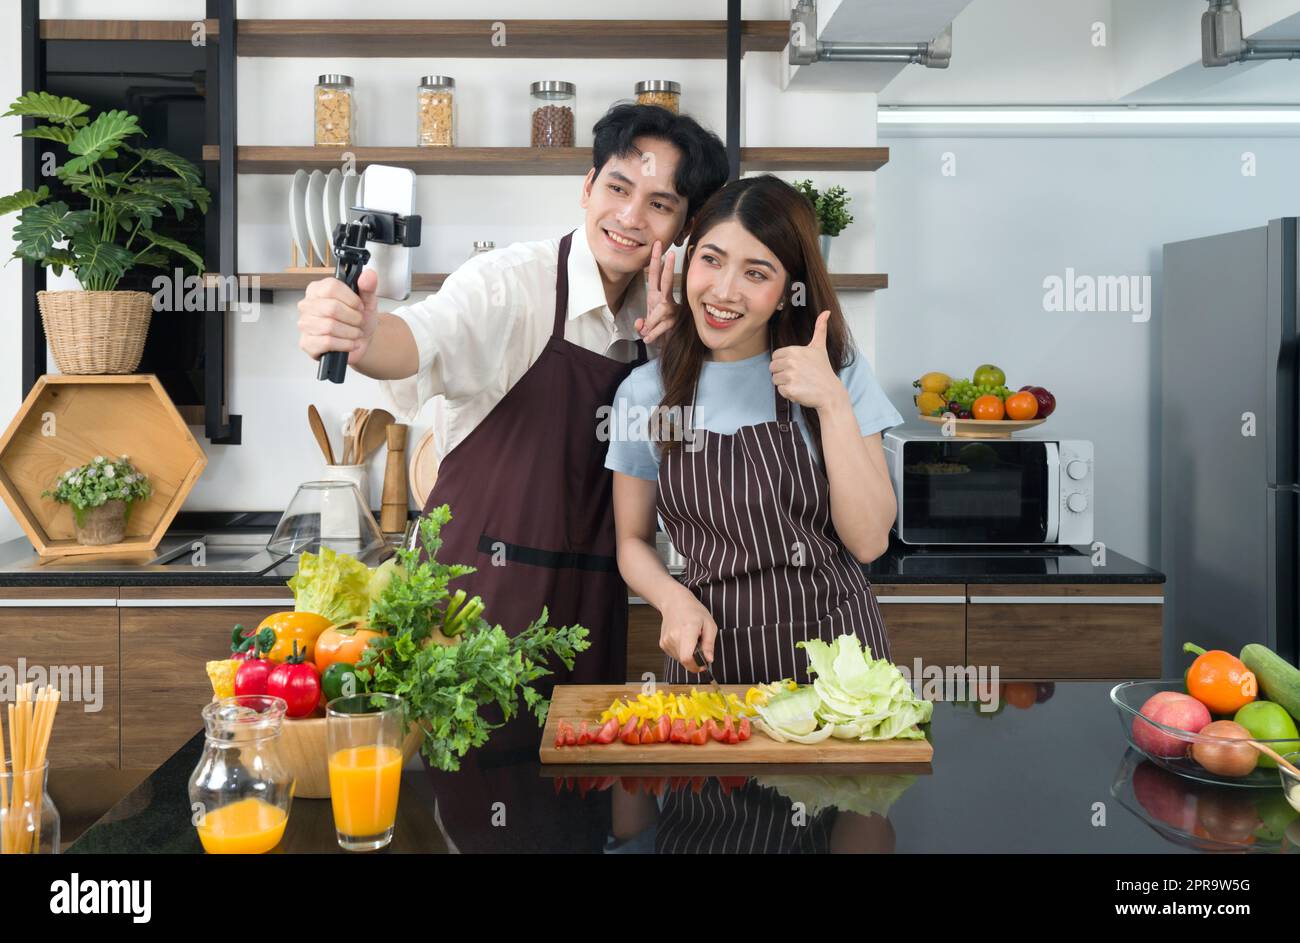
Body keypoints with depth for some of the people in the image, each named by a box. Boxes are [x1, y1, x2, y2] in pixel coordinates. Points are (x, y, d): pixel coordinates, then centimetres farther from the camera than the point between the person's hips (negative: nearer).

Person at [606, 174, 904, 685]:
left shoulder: (837, 371, -4)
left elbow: (869, 541, -11)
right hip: (710, 652, 1)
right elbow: (633, 541, 7)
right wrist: (675, 600, -13)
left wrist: (833, 404, -19)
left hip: (832, 643, 0)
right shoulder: (644, 392, -2)